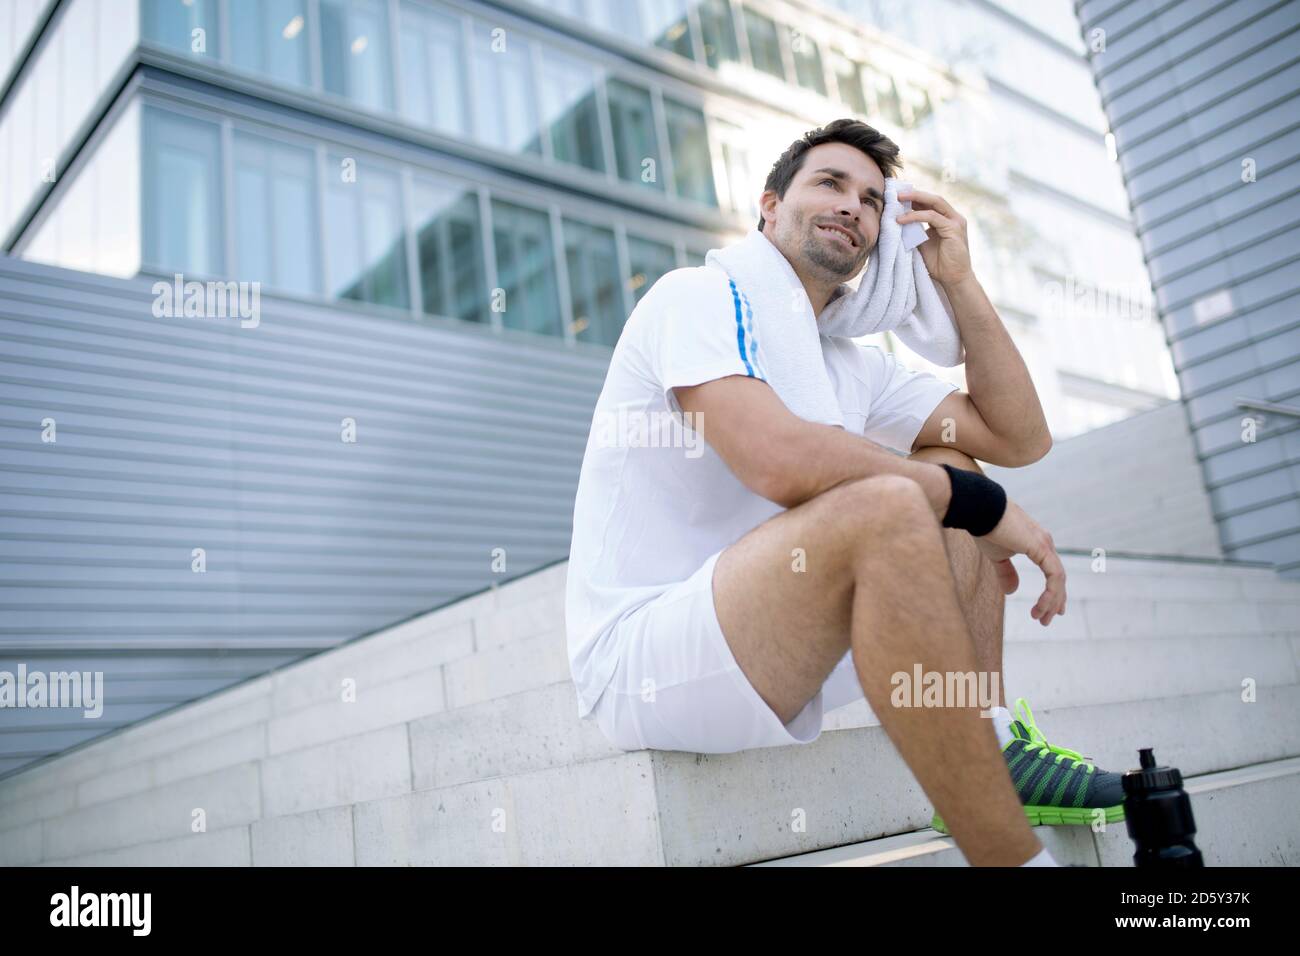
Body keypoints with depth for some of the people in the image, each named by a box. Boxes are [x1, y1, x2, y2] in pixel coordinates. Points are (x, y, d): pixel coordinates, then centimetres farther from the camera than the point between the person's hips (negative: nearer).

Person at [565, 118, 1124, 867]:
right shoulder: (700, 295, -8)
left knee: (947, 473, 7)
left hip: (766, 653, 8)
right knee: (886, 506, -29)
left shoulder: (854, 367, 14)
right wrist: (983, 502, -17)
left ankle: (990, 752, -2)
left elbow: (1022, 438, 12)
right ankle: (1016, 855, -22)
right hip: (635, 657, -8)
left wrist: (959, 281, 8)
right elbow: (779, 460, -26)